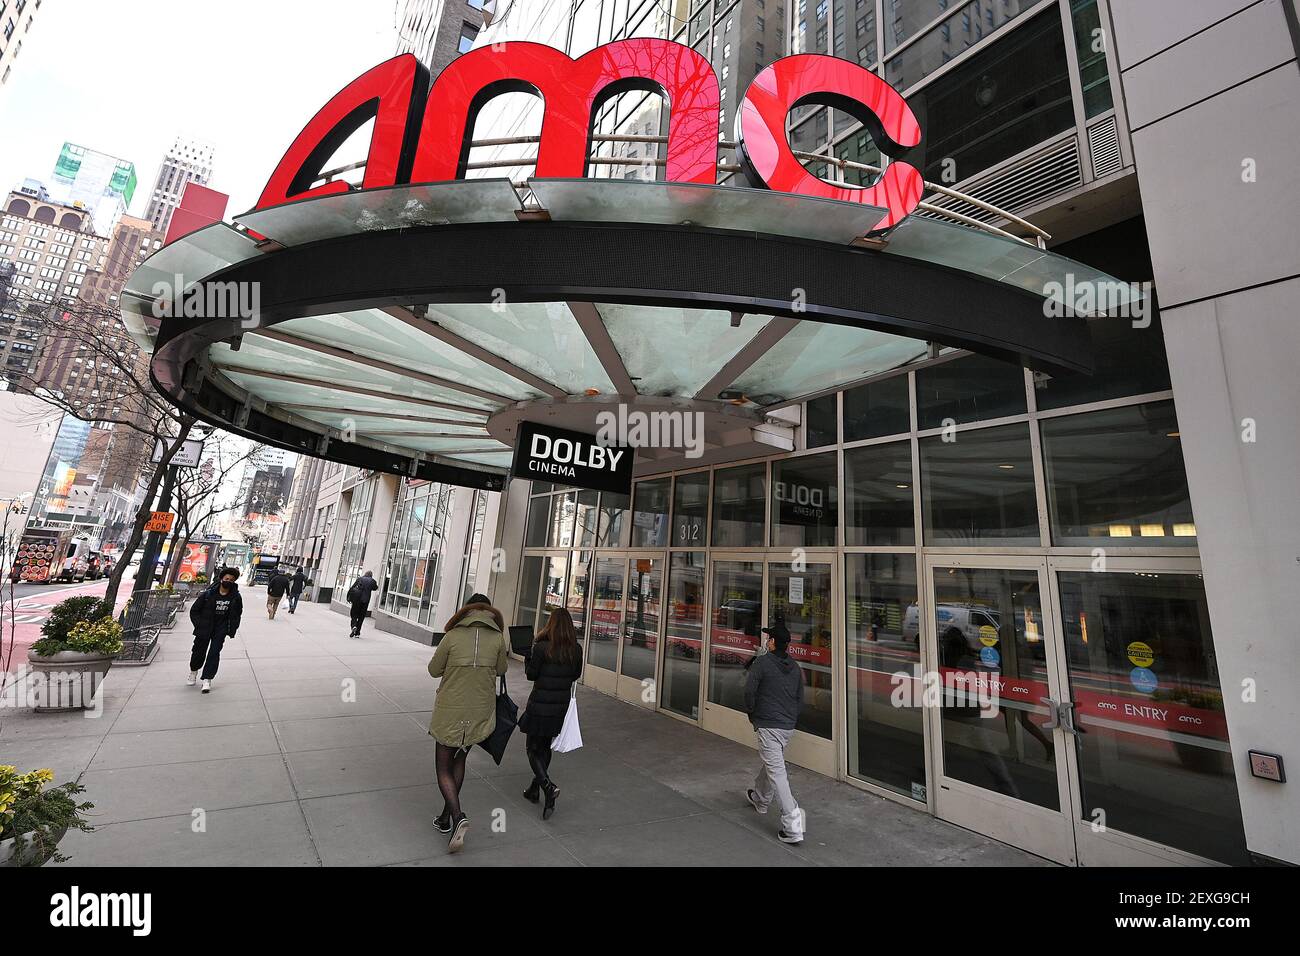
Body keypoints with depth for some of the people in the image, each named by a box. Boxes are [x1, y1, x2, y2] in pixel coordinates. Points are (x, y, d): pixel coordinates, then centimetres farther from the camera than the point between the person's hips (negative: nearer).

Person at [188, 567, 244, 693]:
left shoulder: (236, 597, -7)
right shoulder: (208, 594, -13)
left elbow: (236, 615, 5)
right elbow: (194, 610, -2)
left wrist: (232, 630, 0)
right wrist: (199, 625, -8)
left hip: (221, 631, 0)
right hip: (204, 629, 0)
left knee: (214, 653, -3)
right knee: (199, 651, 15)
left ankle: (207, 679, 5)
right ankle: (193, 671, 44)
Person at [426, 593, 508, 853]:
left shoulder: (452, 636, -13)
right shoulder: (497, 638, -9)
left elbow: (434, 670, -2)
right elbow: (501, 669, 5)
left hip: (449, 712, -3)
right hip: (480, 713, 3)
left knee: (443, 768, 11)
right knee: (459, 761, 23)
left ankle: (457, 817, -8)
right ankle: (446, 817, 32)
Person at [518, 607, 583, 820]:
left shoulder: (541, 647, -18)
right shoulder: (576, 649, -5)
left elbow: (531, 675, -9)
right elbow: (576, 675, 5)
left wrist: (528, 656, 4)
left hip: (540, 705, -5)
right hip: (561, 705, 5)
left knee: (533, 749, 8)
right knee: (545, 747, 22)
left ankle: (548, 786, -10)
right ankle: (535, 788, 33)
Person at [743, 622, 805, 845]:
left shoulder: (762, 662, -13)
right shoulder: (795, 668, 8)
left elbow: (749, 690, -13)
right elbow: (800, 699, 13)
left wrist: (752, 714, 2)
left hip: (768, 726, -8)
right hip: (788, 727, 8)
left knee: (776, 771, -5)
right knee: (771, 763, 24)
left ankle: (792, 826, -9)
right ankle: (759, 799, 45)